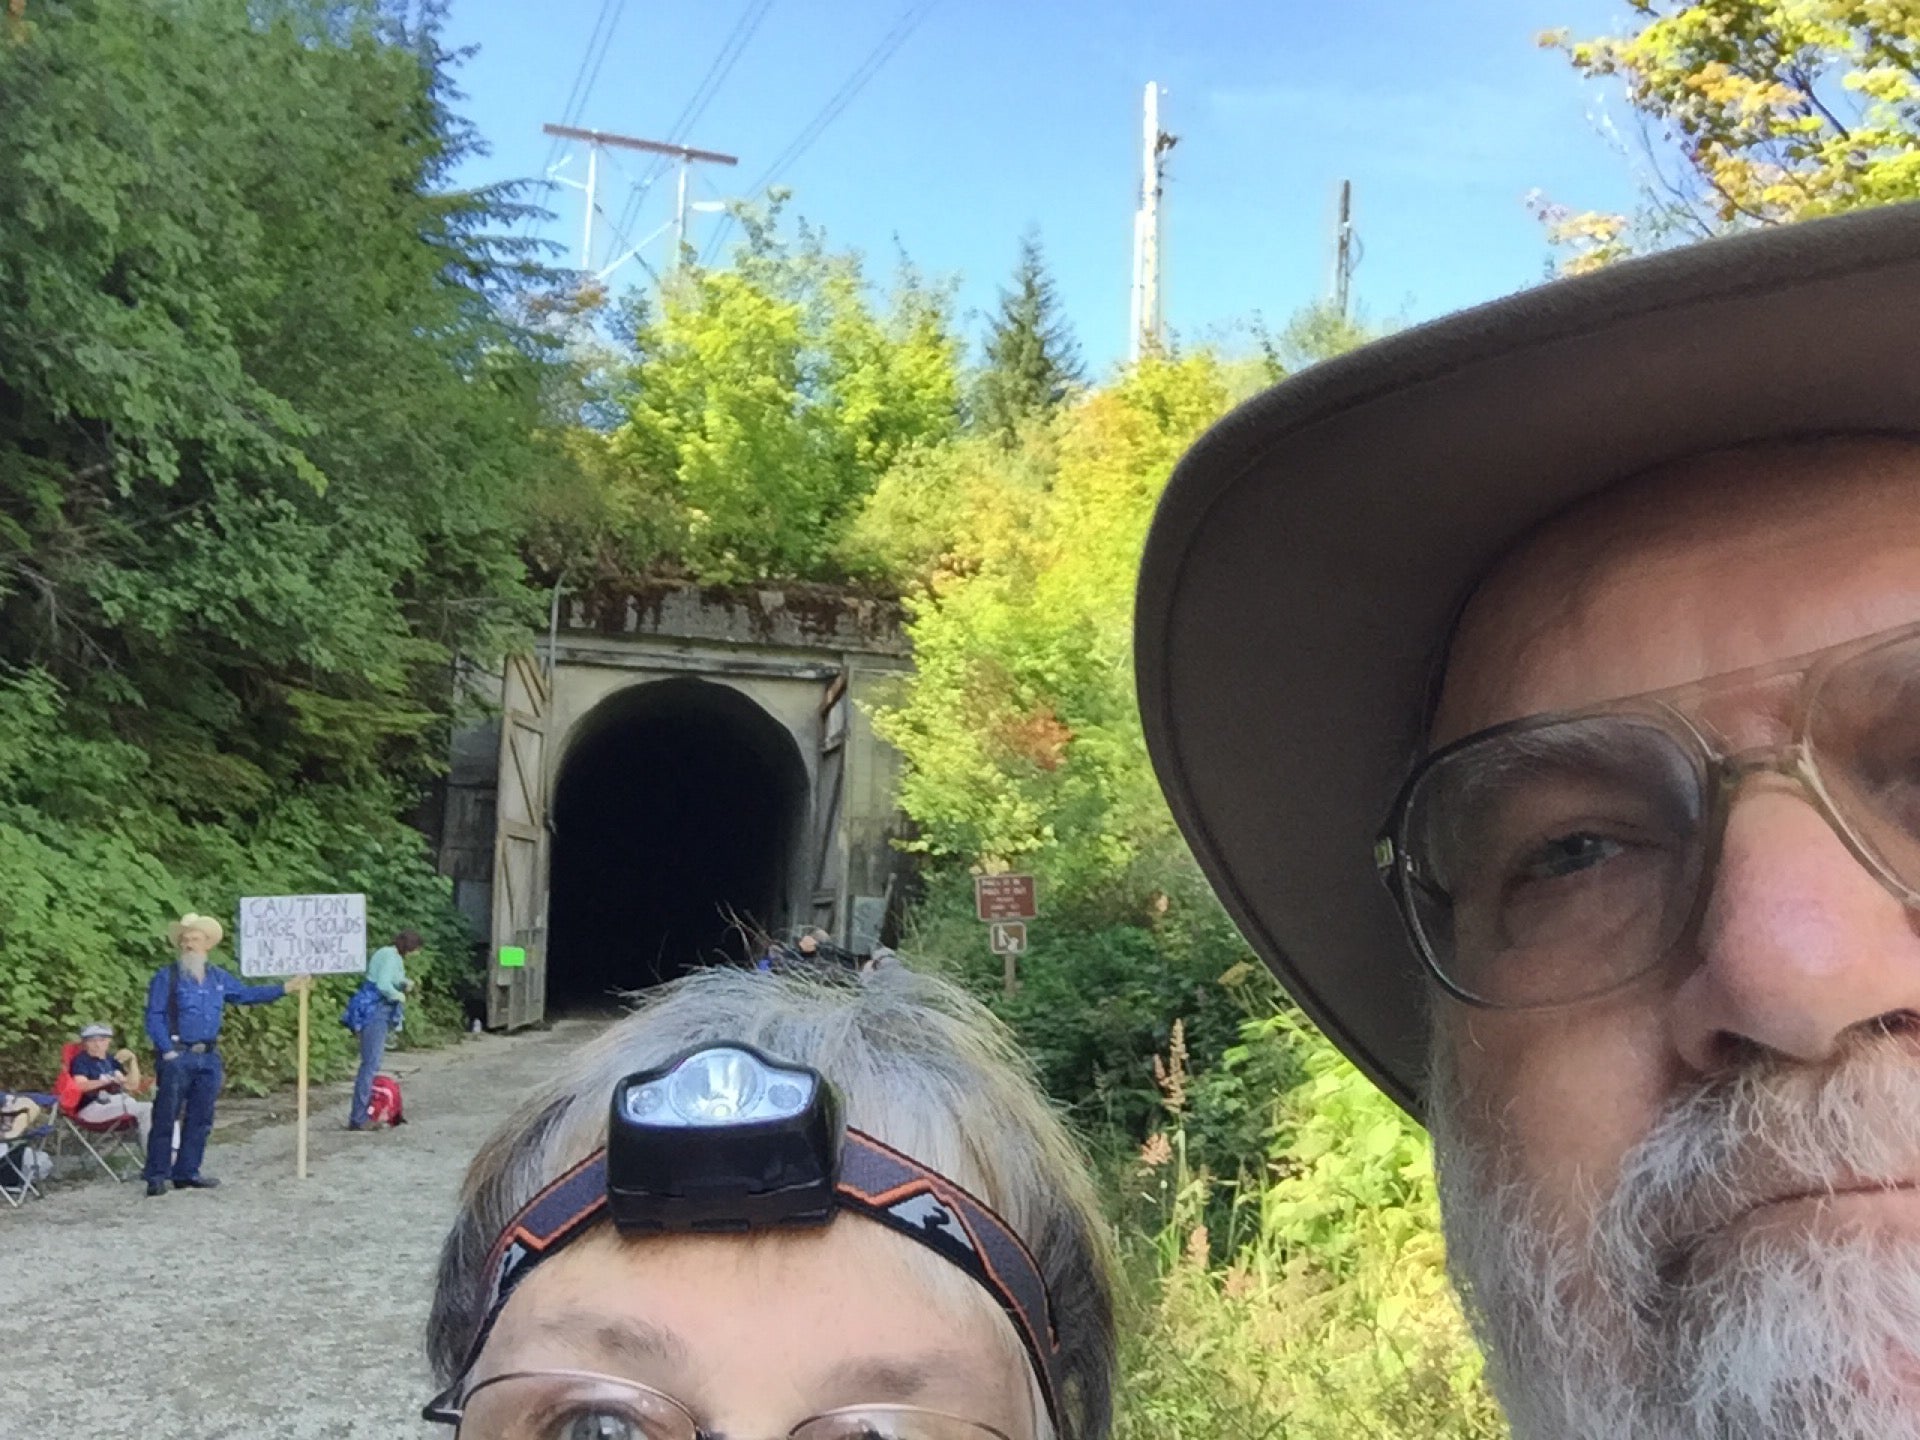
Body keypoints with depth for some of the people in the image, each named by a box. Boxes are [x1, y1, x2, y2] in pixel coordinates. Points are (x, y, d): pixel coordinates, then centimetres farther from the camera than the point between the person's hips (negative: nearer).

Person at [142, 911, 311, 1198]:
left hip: (209, 1057, 6)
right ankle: (157, 1177, 5)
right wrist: (167, 1051, -14)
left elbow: (247, 994, 22)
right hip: (177, 1057, -6)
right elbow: (154, 1017, -7)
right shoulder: (166, 978, -3)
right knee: (165, 1118, -3)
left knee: (200, 1119, 9)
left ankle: (186, 1173, 18)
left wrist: (286, 989, 18)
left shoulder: (218, 978, 14)